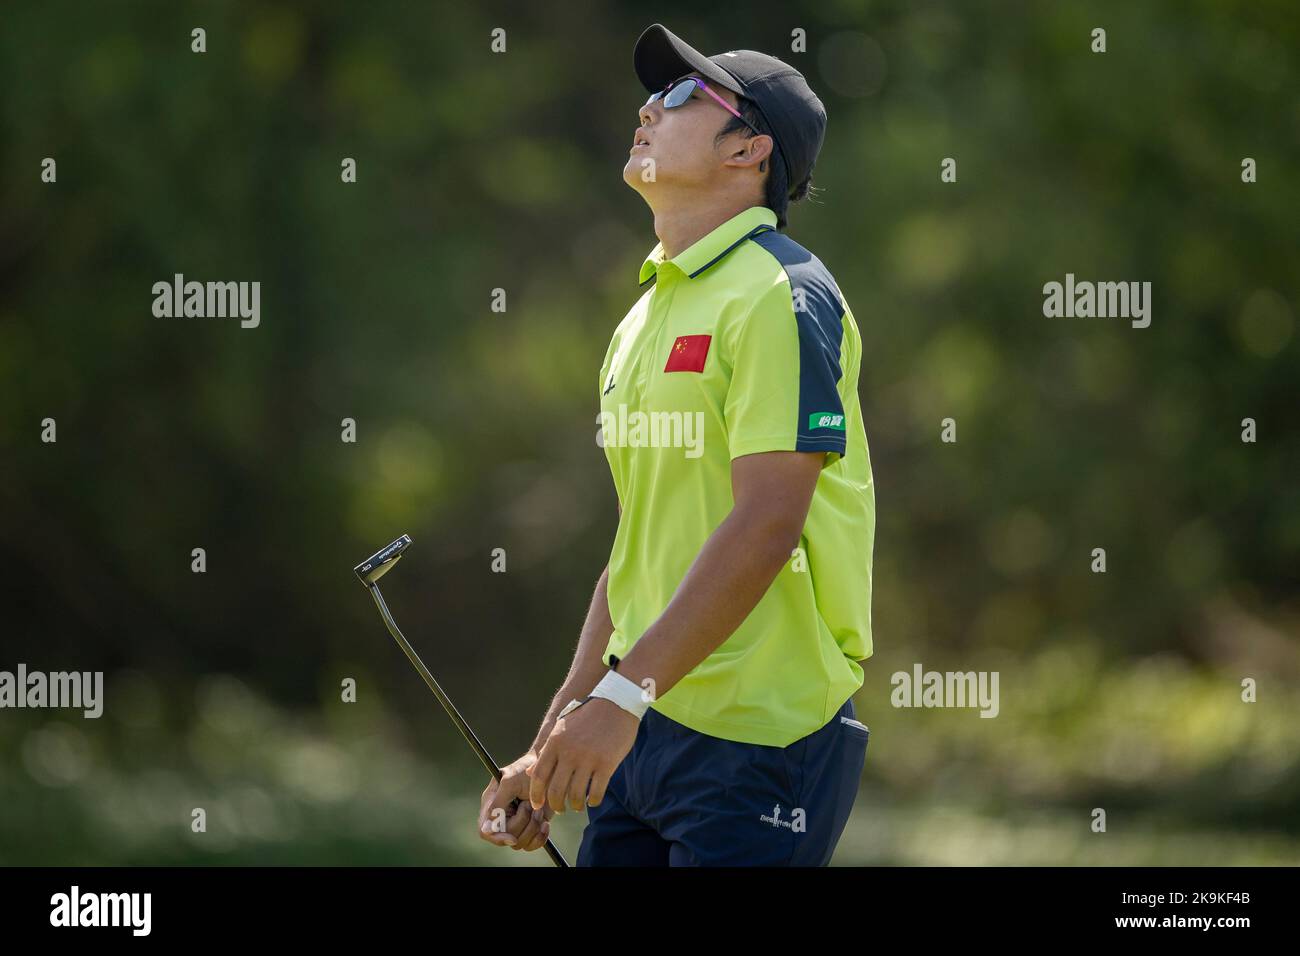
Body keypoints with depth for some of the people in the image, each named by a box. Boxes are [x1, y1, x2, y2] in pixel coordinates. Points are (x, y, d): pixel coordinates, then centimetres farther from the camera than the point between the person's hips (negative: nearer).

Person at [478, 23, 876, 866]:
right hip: (643, 732, 8)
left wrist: (620, 696, -24)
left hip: (758, 741, -8)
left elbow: (767, 524, -20)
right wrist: (555, 750, 16)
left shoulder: (780, 296, -10)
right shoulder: (644, 318, 18)